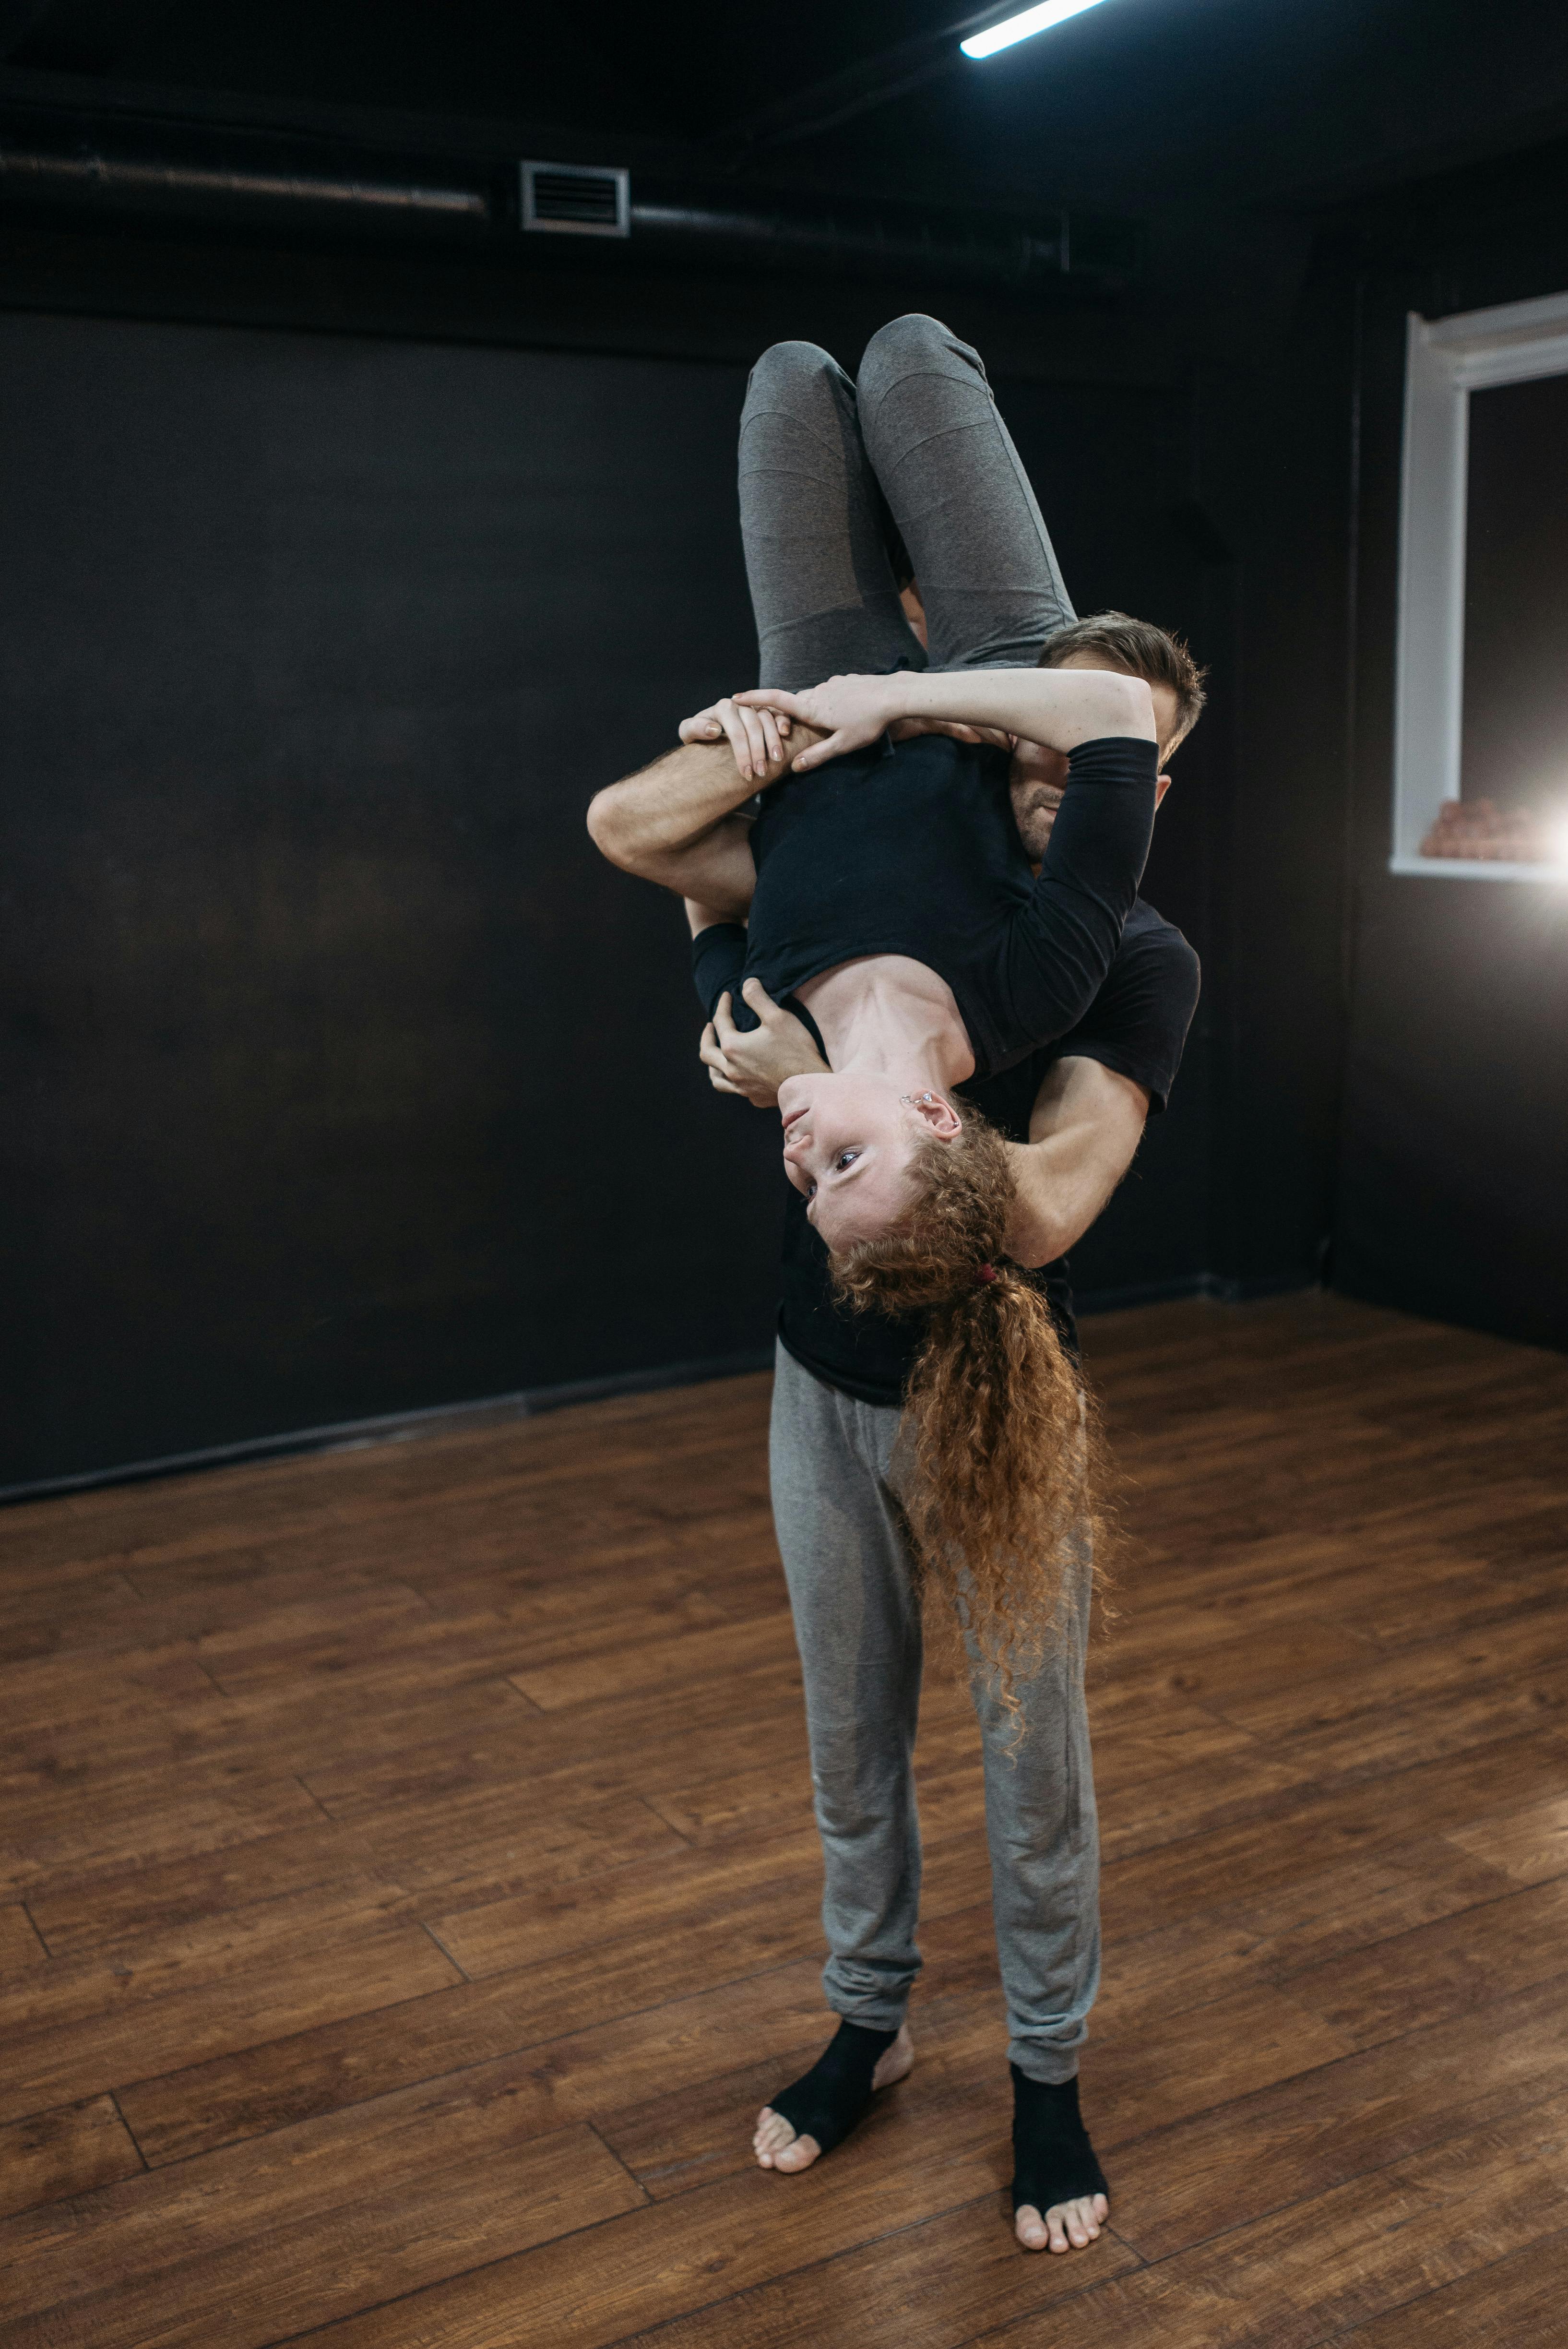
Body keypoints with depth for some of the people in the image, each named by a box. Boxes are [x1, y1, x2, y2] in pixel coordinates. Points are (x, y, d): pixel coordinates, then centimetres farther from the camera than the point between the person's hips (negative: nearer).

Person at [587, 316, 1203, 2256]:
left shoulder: (1138, 963, -14)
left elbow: (1040, 1207, -30)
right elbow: (617, 830, -7)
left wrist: (819, 1084, -34)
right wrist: (747, 755, -23)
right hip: (826, 1389, 4)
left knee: (1032, 1755, 11)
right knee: (851, 1739, 18)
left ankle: (1048, 2076, 34)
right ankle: (867, 2024, 42)